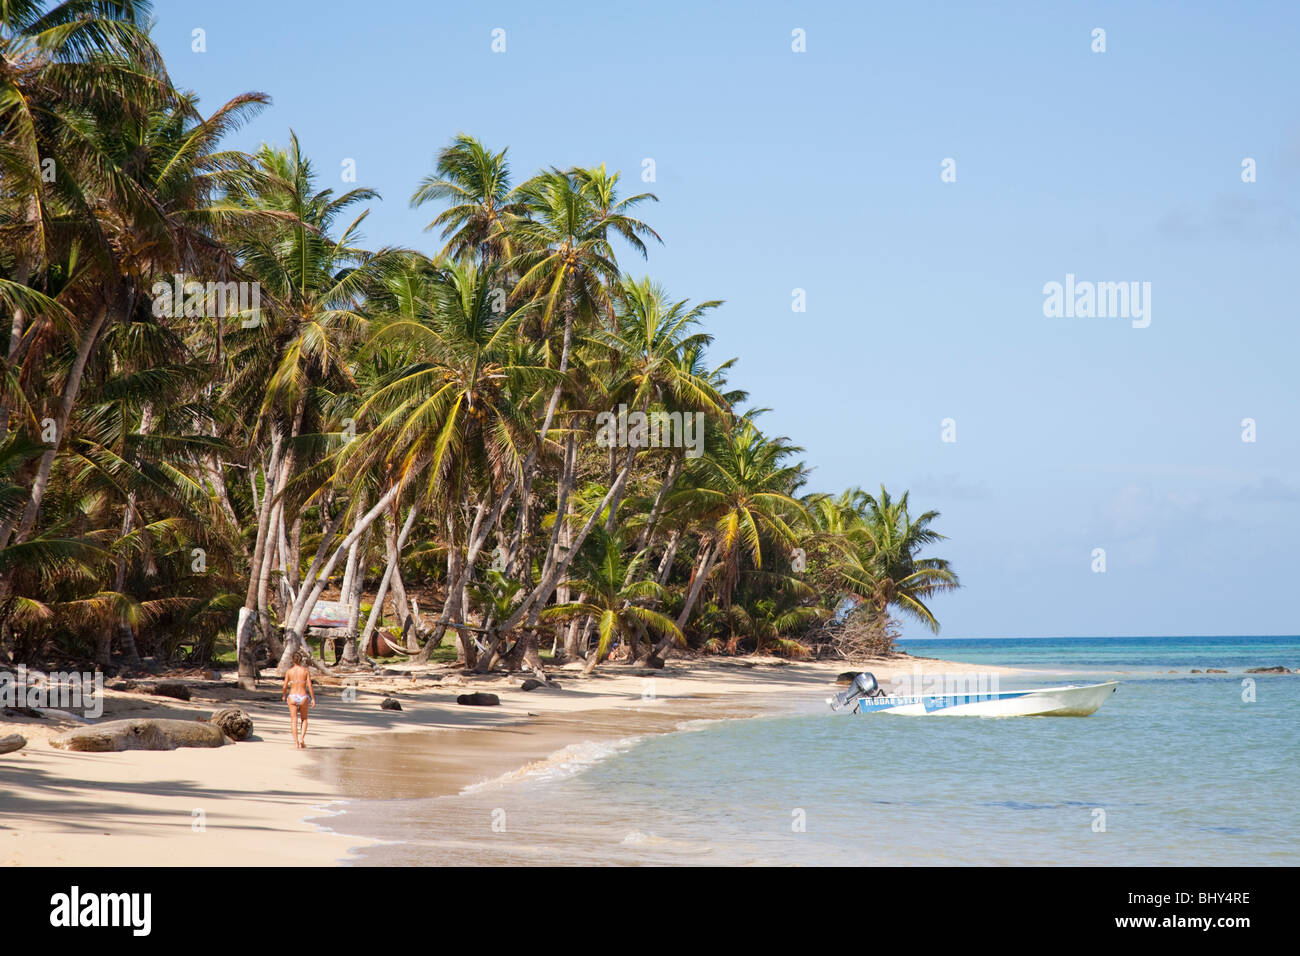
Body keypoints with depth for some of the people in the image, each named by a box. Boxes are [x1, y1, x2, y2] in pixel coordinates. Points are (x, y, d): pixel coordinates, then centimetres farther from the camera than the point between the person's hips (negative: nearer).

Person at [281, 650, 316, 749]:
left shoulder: (289, 671, -1)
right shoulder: (306, 670, -4)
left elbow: (285, 686, 2)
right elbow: (310, 686, -7)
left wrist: (283, 695, 22)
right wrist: (313, 699, 0)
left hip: (292, 696, 1)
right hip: (303, 697, -1)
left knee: (294, 721, 5)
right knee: (304, 719, 18)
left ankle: (296, 744, 0)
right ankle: (302, 738, -2)